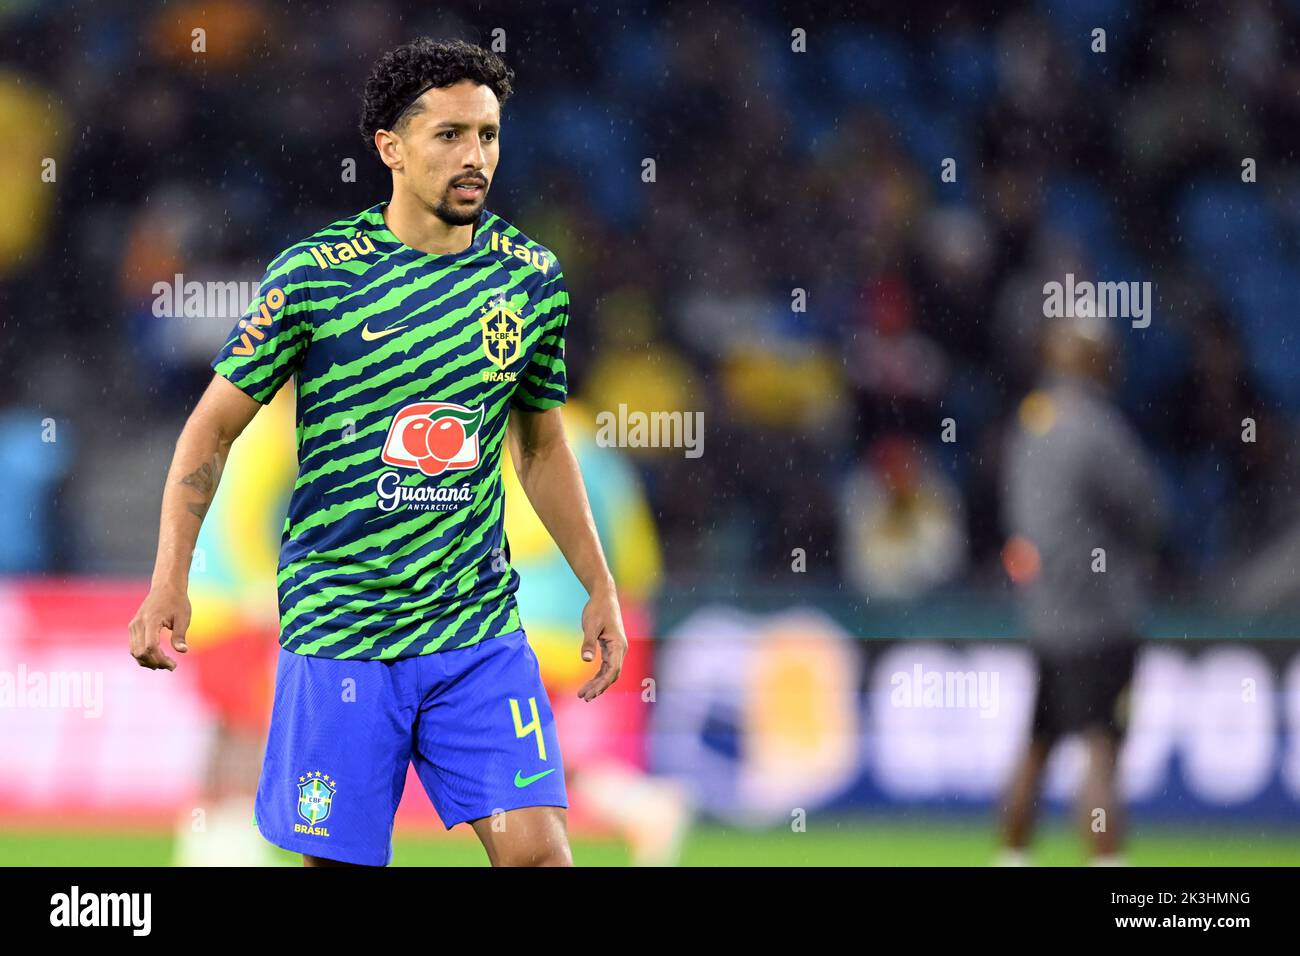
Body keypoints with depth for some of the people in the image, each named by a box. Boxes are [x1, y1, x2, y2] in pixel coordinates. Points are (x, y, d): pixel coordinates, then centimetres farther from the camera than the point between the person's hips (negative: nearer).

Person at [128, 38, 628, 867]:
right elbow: (214, 425, 0)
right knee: (339, 859, 1)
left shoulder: (533, 278, 5)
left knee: (537, 851, -10)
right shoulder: (314, 275, -6)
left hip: (480, 629, 2)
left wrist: (600, 588, 15)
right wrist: (169, 578, -10)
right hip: (338, 634, -2)